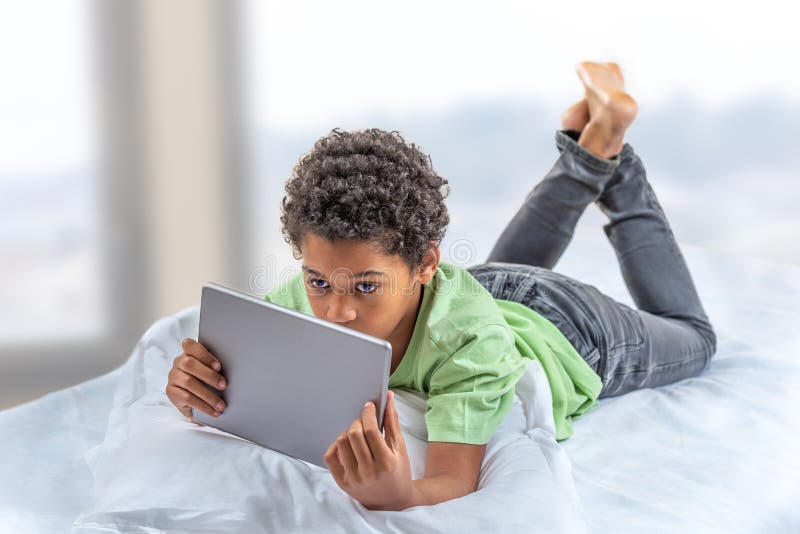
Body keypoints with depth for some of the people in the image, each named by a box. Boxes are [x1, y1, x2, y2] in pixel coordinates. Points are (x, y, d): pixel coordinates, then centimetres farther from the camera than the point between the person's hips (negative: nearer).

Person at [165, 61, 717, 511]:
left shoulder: (470, 335, -52)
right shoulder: (304, 301, -39)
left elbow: (457, 482, -58)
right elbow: (231, 363, -24)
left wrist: (398, 496, -82)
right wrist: (196, 387, -48)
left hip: (563, 329, -3)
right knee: (501, 272, 42)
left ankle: (609, 137, 37)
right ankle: (589, 150, 46)